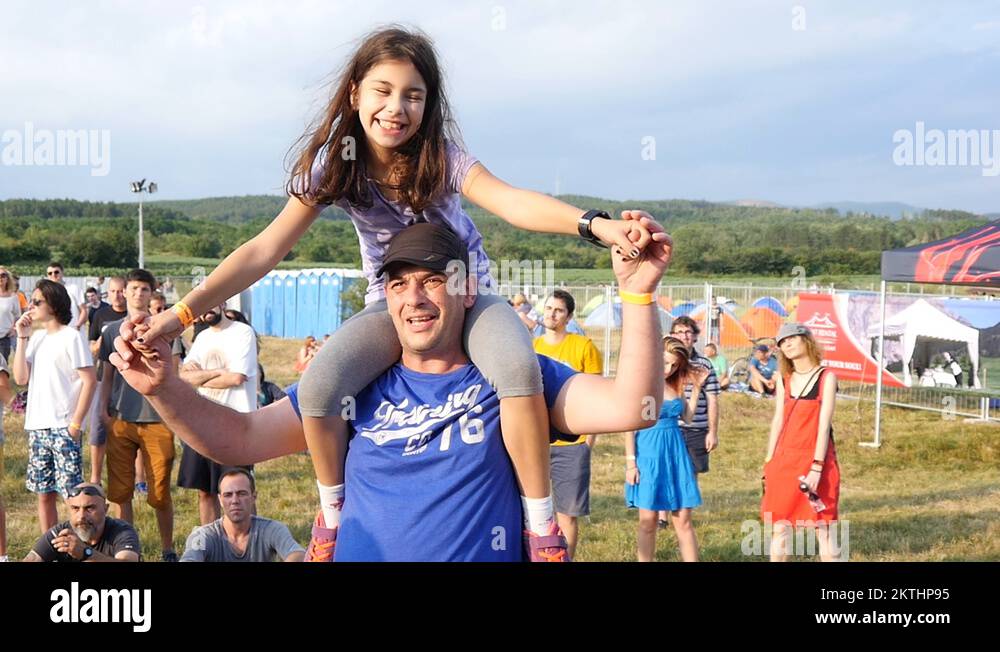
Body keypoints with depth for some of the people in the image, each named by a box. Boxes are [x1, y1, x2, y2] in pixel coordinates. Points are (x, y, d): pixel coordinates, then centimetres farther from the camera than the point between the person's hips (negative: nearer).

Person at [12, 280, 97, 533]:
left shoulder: (70, 337, -7)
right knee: (43, 492, 11)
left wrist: (75, 423, -14)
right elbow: (20, 378, 5)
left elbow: (90, 380, -10)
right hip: (37, 427, 7)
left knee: (72, 492, -4)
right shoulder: (36, 337, 13)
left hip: (63, 427, -7)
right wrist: (22, 338, 0)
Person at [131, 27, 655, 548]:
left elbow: (508, 200, -36)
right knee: (317, 387, -27)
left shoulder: (439, 155, -18)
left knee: (517, 368, -35)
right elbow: (265, 250, -16)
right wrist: (183, 312, -26)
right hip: (391, 305, 2)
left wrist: (595, 223, -55)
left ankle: (542, 525, -20)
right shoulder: (334, 165, -13)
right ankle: (333, 519, 0)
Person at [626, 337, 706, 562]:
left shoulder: (675, 385, 8)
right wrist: (630, 462, -11)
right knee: (648, 521, 3)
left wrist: (696, 387, 4)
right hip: (648, 452, -4)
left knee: (683, 520, 5)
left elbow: (687, 416, 9)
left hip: (675, 452, 5)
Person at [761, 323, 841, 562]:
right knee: (780, 526, 6)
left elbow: (824, 424, -10)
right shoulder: (783, 379, 10)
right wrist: (769, 462, 9)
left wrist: (816, 467, -17)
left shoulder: (826, 377, -5)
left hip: (815, 457, -5)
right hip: (784, 459, 5)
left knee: (821, 528, -5)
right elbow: (778, 421, 12)